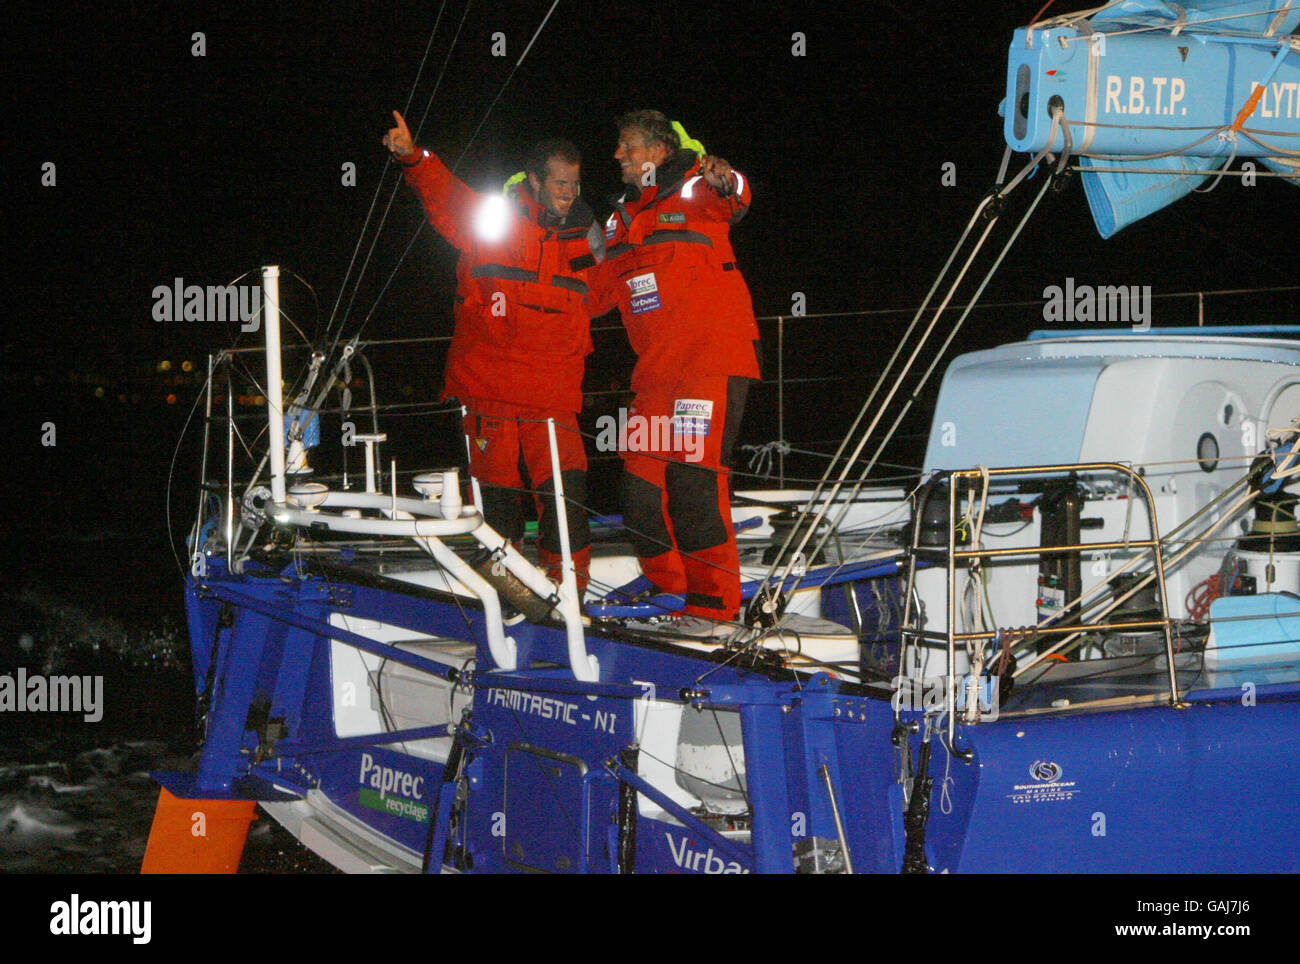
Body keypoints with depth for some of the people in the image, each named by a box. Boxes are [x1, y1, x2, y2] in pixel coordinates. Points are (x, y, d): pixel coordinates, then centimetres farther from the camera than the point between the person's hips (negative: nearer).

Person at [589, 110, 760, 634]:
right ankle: (667, 587, 21)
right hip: (656, 369, 7)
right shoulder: (623, 217, 21)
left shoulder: (694, 190, -1)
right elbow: (598, 291, 28)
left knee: (694, 478, -13)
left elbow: (734, 198, -26)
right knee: (642, 484, 4)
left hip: (712, 359, -7)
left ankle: (712, 605, -6)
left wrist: (725, 181, -49)